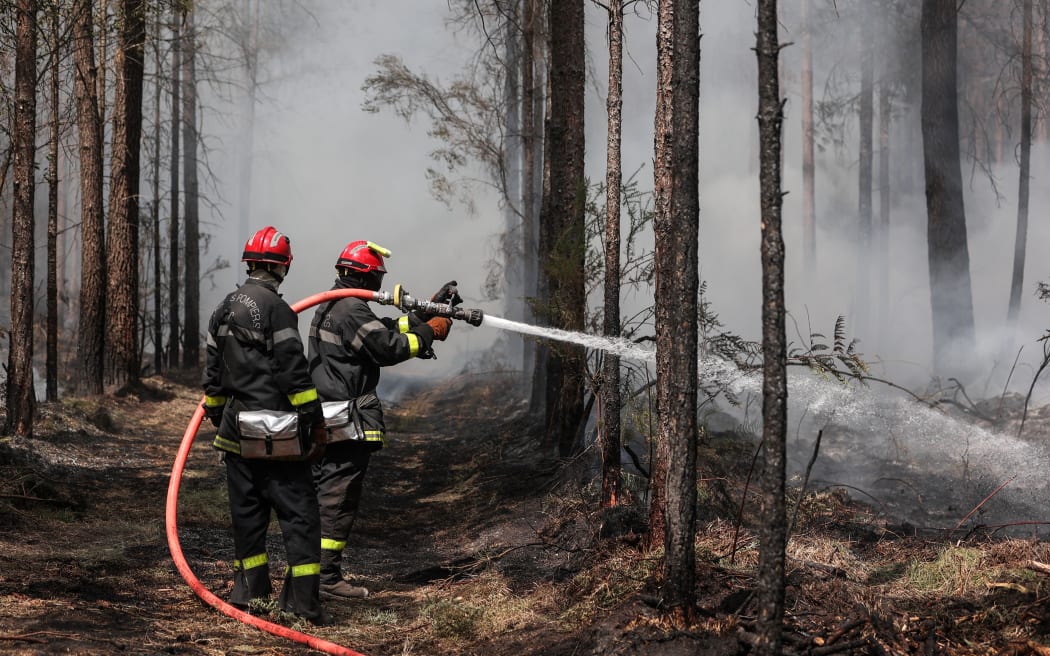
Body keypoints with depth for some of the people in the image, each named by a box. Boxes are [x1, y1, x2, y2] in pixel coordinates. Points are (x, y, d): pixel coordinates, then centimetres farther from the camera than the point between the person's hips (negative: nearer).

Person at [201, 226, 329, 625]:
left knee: (247, 512, 15)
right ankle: (303, 600, -9)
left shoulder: (224, 310, 11)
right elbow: (293, 372, -16)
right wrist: (314, 420, -10)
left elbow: (213, 374, 17)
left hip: (236, 429, 7)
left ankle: (249, 591, 22)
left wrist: (217, 416, 28)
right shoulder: (275, 309, -13)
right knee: (298, 513, -5)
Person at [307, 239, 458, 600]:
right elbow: (388, 347, -17)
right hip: (347, 421, -10)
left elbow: (387, 328, 17)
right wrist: (431, 331, -4)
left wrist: (428, 311, 15)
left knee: (322, 495, 15)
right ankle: (326, 577, -6)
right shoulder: (353, 310, -16)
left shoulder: (331, 306, 17)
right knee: (339, 499, -7)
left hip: (323, 421, 10)